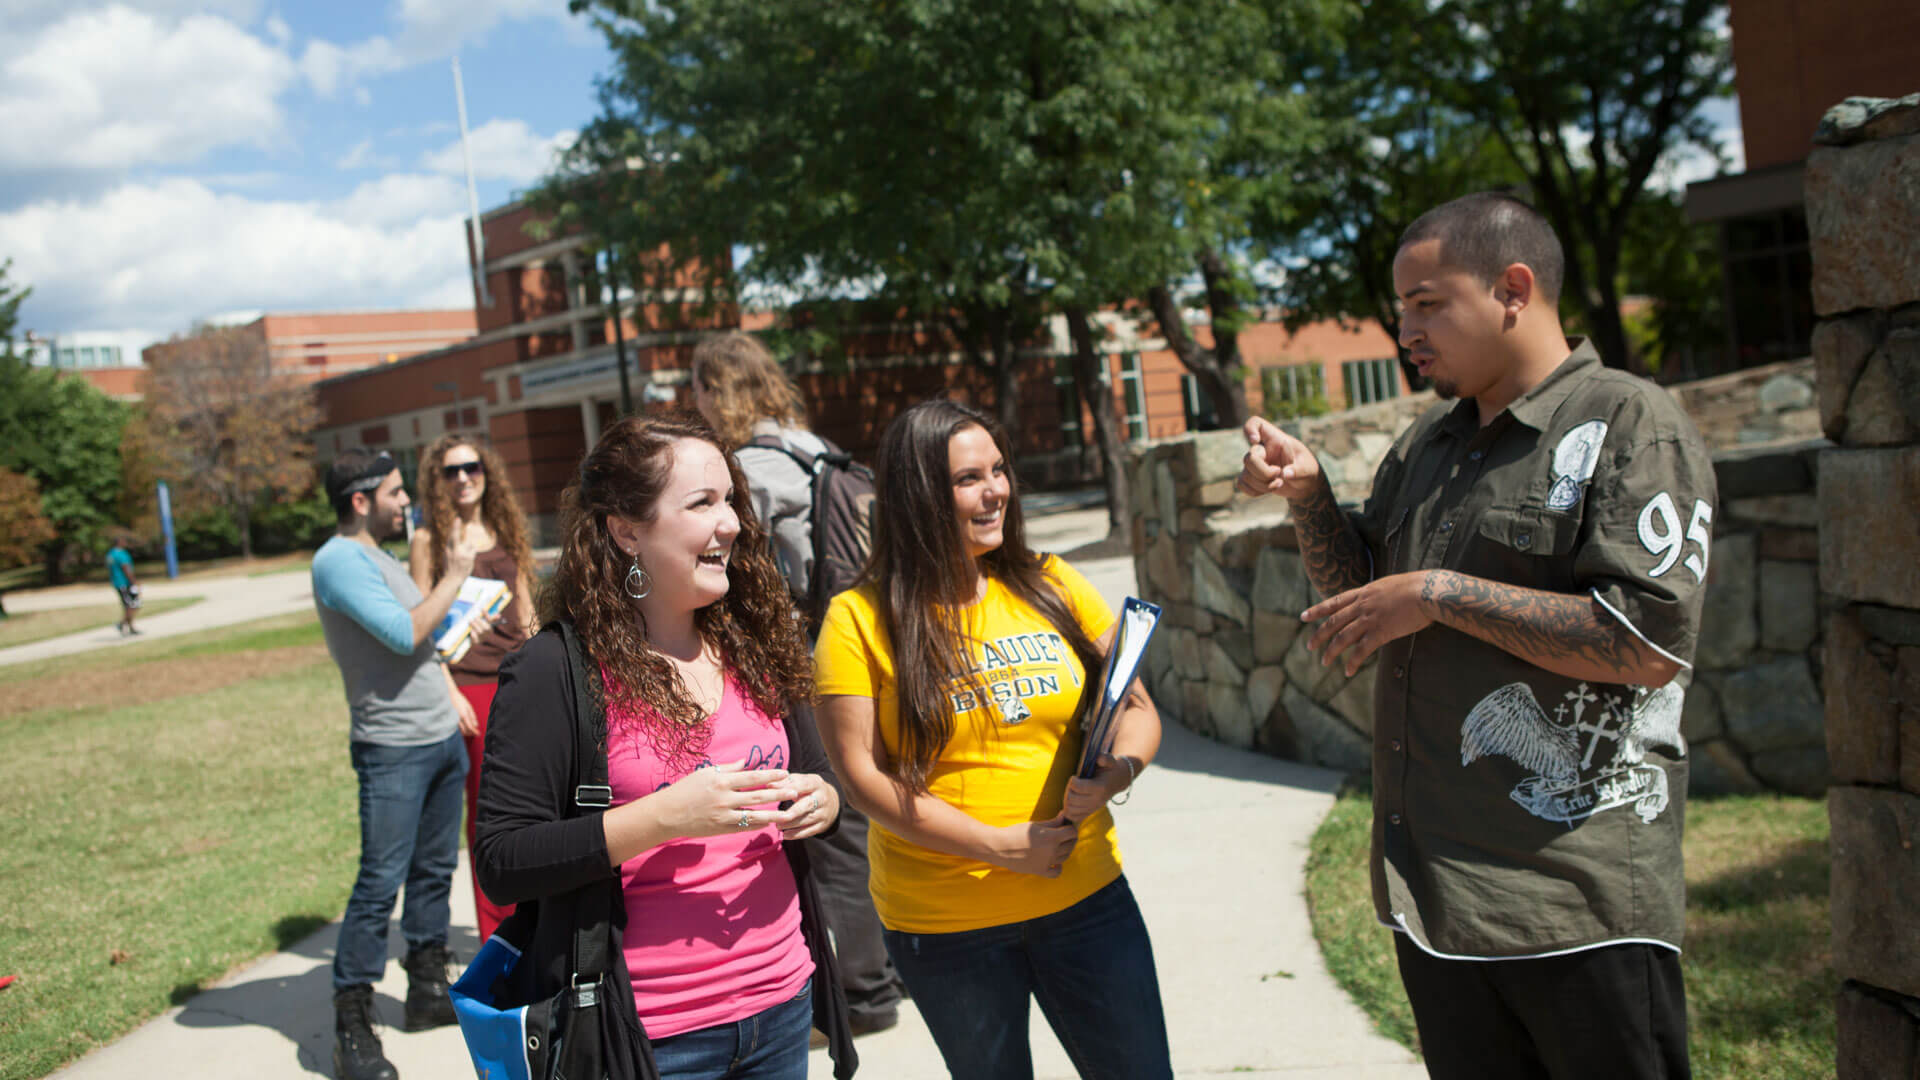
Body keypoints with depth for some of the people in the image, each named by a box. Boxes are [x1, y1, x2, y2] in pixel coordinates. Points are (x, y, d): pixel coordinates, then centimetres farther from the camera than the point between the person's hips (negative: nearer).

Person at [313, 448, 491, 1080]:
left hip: (442, 737, 9)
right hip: (393, 748, -9)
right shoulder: (338, 561, -13)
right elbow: (404, 634, -21)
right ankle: (351, 1027, 0)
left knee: (434, 870, 15)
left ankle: (428, 990, 26)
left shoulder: (382, 559, 17)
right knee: (380, 885, -8)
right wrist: (454, 576, -12)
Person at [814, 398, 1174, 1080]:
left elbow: (1138, 709, 6)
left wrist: (1118, 770, -17)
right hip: (941, 922, -3)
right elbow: (862, 774, -12)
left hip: (1086, 894, 3)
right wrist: (998, 847, -17)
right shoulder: (861, 619, -8)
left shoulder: (1053, 587, 2)